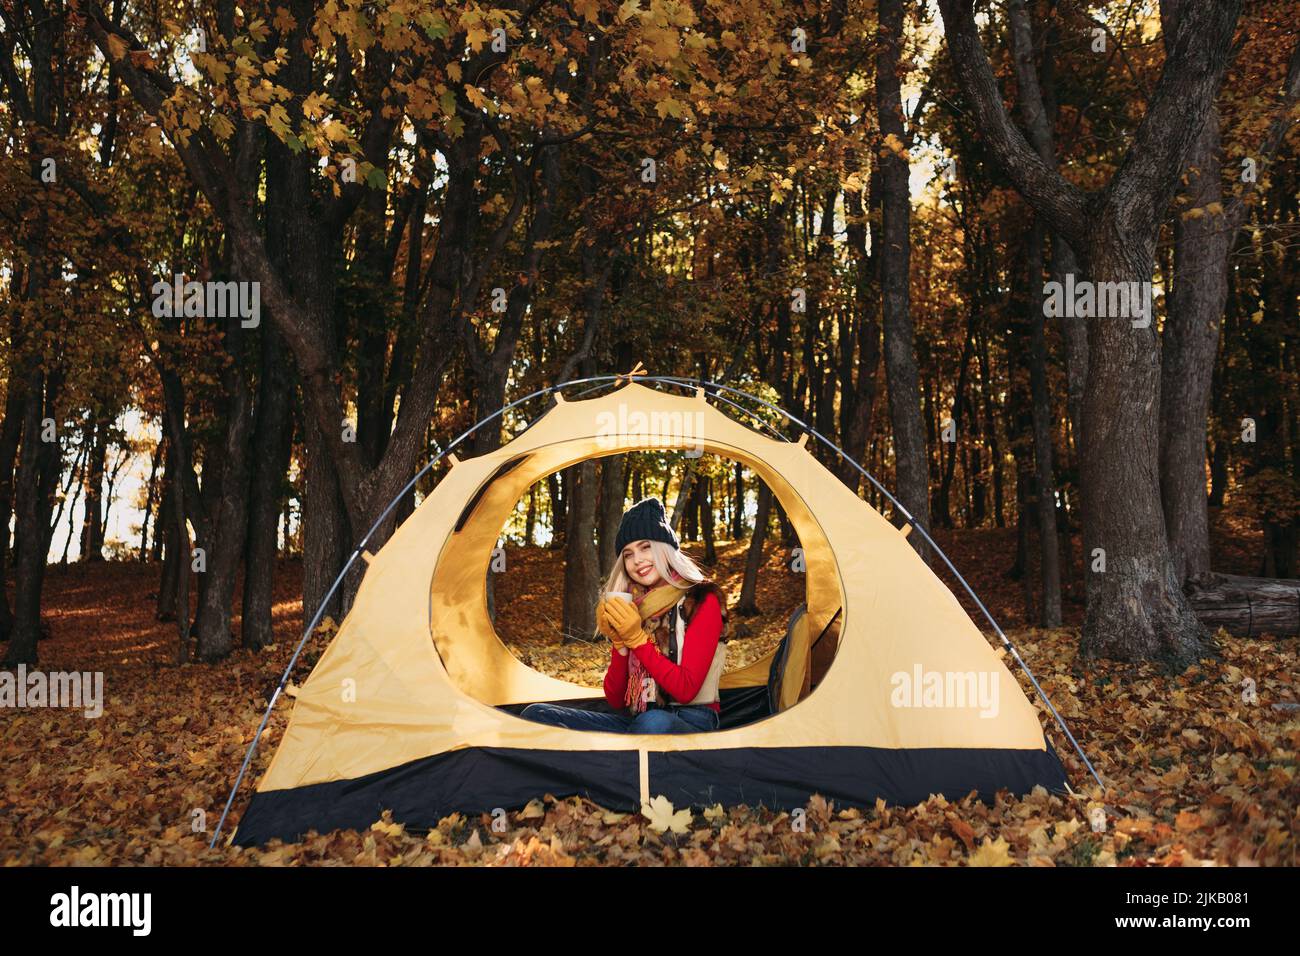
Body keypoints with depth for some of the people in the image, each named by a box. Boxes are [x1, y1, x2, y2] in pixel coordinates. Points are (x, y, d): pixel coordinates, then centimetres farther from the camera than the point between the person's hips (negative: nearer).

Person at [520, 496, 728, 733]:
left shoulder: (701, 600, -3)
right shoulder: (630, 606, 11)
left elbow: (686, 691, -12)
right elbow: (615, 701, 9)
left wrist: (637, 639, -15)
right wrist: (619, 644, -6)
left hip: (691, 724, -5)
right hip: (634, 722, 5)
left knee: (654, 724, -42)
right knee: (536, 715, -13)